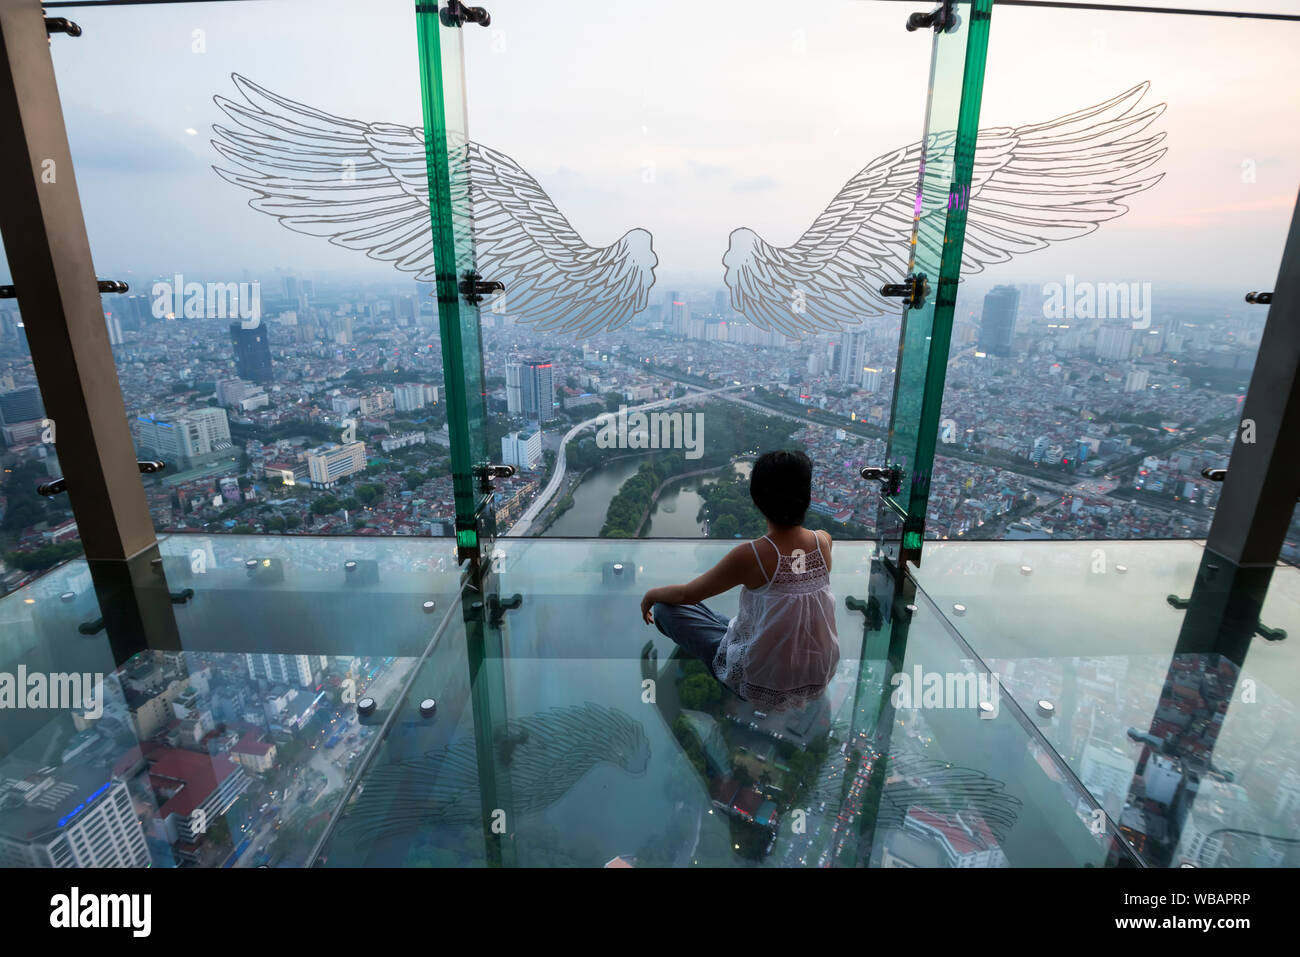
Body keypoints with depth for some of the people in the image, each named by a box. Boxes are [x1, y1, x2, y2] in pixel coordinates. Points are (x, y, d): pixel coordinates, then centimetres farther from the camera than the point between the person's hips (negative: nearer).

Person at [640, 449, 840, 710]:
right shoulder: (824, 542, -12)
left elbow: (686, 594, -11)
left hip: (765, 689, -5)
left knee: (666, 607, 2)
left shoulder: (751, 555, -26)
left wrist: (650, 595, 10)